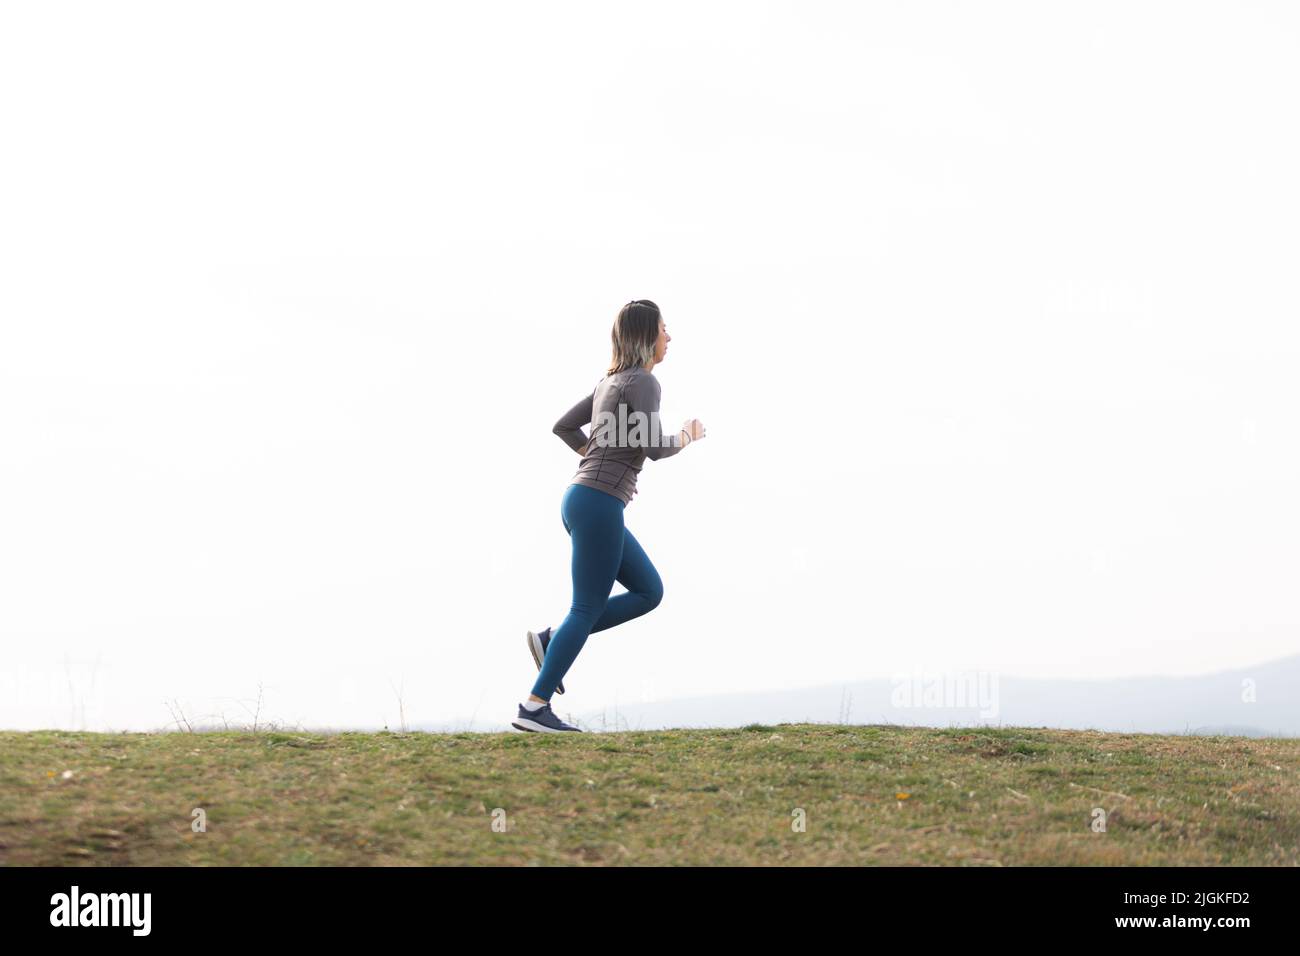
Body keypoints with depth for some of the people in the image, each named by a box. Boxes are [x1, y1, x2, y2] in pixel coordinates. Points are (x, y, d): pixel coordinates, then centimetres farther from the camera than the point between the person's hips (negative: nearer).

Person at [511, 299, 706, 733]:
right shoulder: (643, 381, -10)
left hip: (584, 500, 9)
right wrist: (686, 437, 1)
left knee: (649, 592, 13)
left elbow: (564, 426, 24)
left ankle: (552, 639, 6)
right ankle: (534, 708, -6)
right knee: (588, 609, -6)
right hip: (597, 505, -9)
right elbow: (653, 446, -20)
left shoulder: (611, 381, 18)